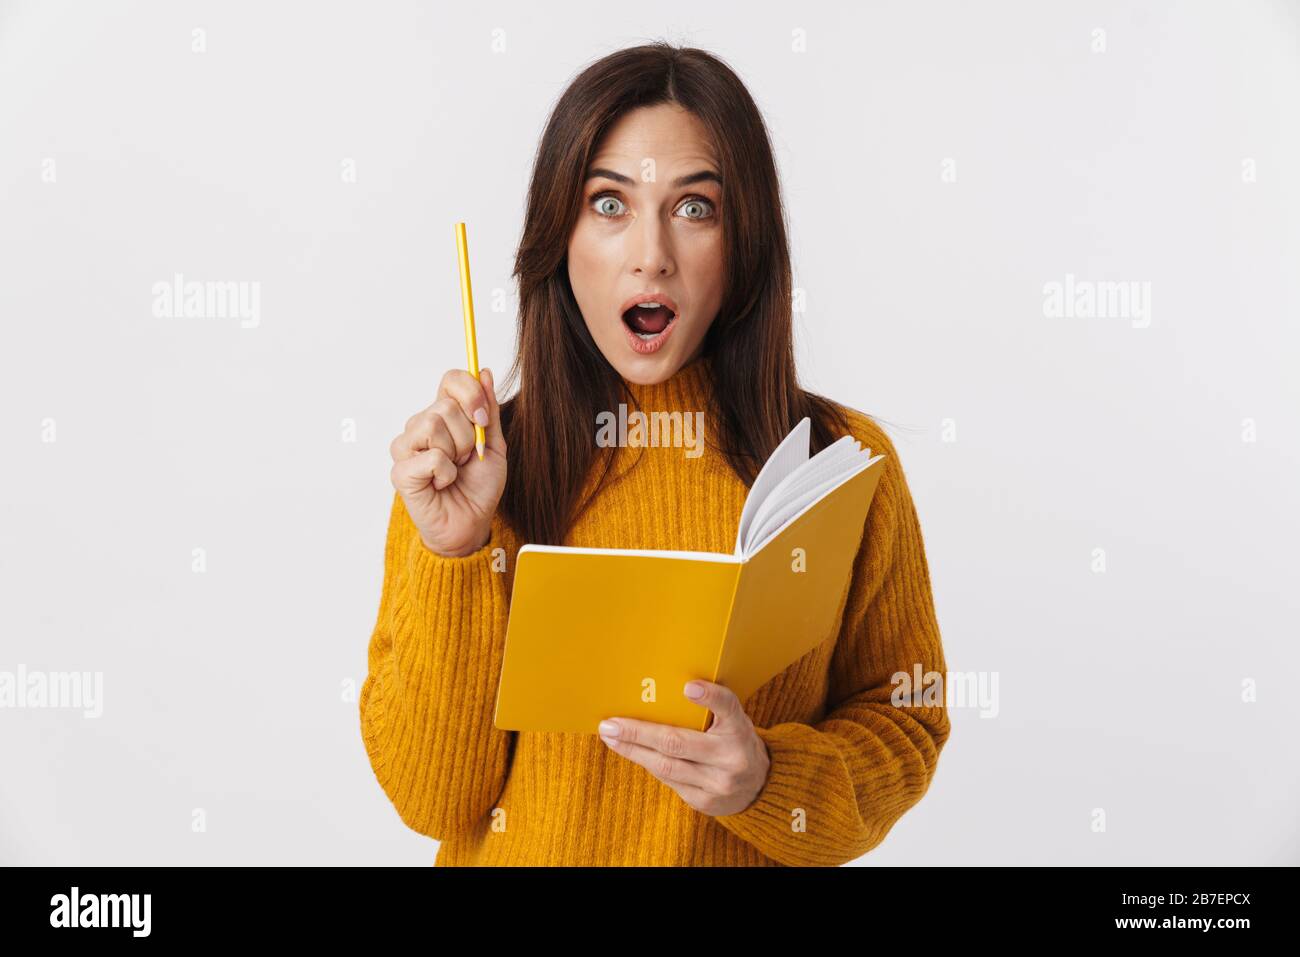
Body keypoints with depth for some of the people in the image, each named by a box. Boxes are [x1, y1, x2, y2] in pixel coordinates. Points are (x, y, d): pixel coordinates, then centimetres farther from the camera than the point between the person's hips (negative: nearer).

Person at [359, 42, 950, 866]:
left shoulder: (843, 461, -5)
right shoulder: (458, 465, -5)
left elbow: (902, 723, 3)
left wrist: (767, 781, -15)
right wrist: (454, 551, -18)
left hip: (751, 846, 1)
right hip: (520, 852, 0)